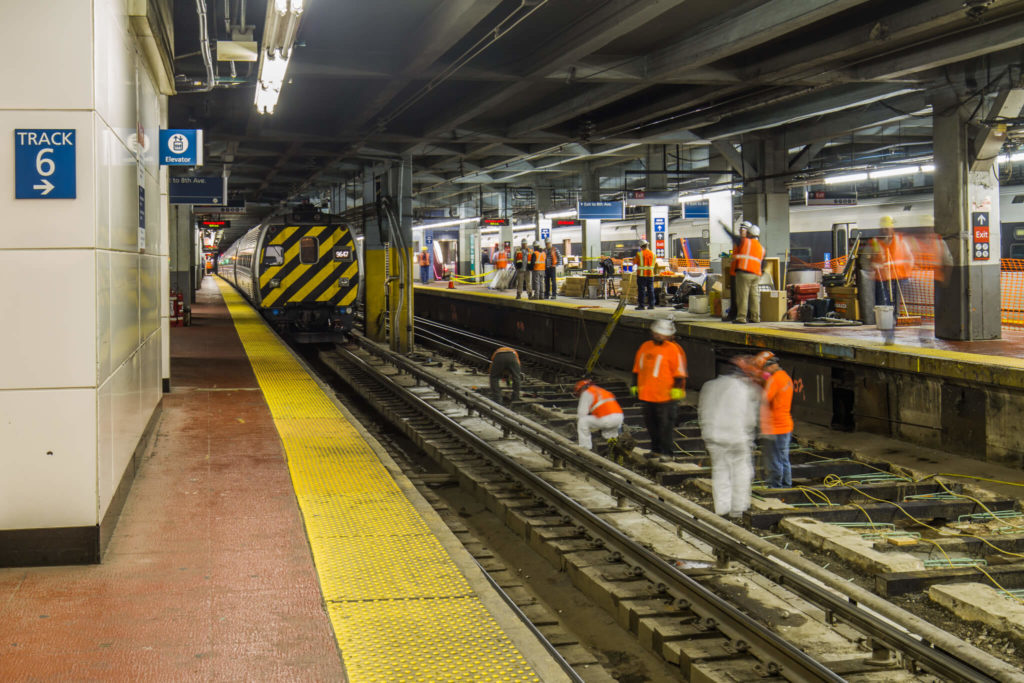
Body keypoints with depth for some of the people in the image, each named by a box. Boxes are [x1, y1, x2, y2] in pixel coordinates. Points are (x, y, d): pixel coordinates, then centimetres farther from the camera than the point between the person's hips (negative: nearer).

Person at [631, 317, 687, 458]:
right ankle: (656, 449, 29)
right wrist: (635, 386, 20)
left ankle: (667, 452, 5)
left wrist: (677, 389, -14)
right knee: (650, 424, 15)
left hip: (665, 397, -6)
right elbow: (637, 369, 21)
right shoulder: (645, 347, 11)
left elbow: (679, 373, -8)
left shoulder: (673, 349, -7)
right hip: (645, 395, 6)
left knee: (666, 425, -3)